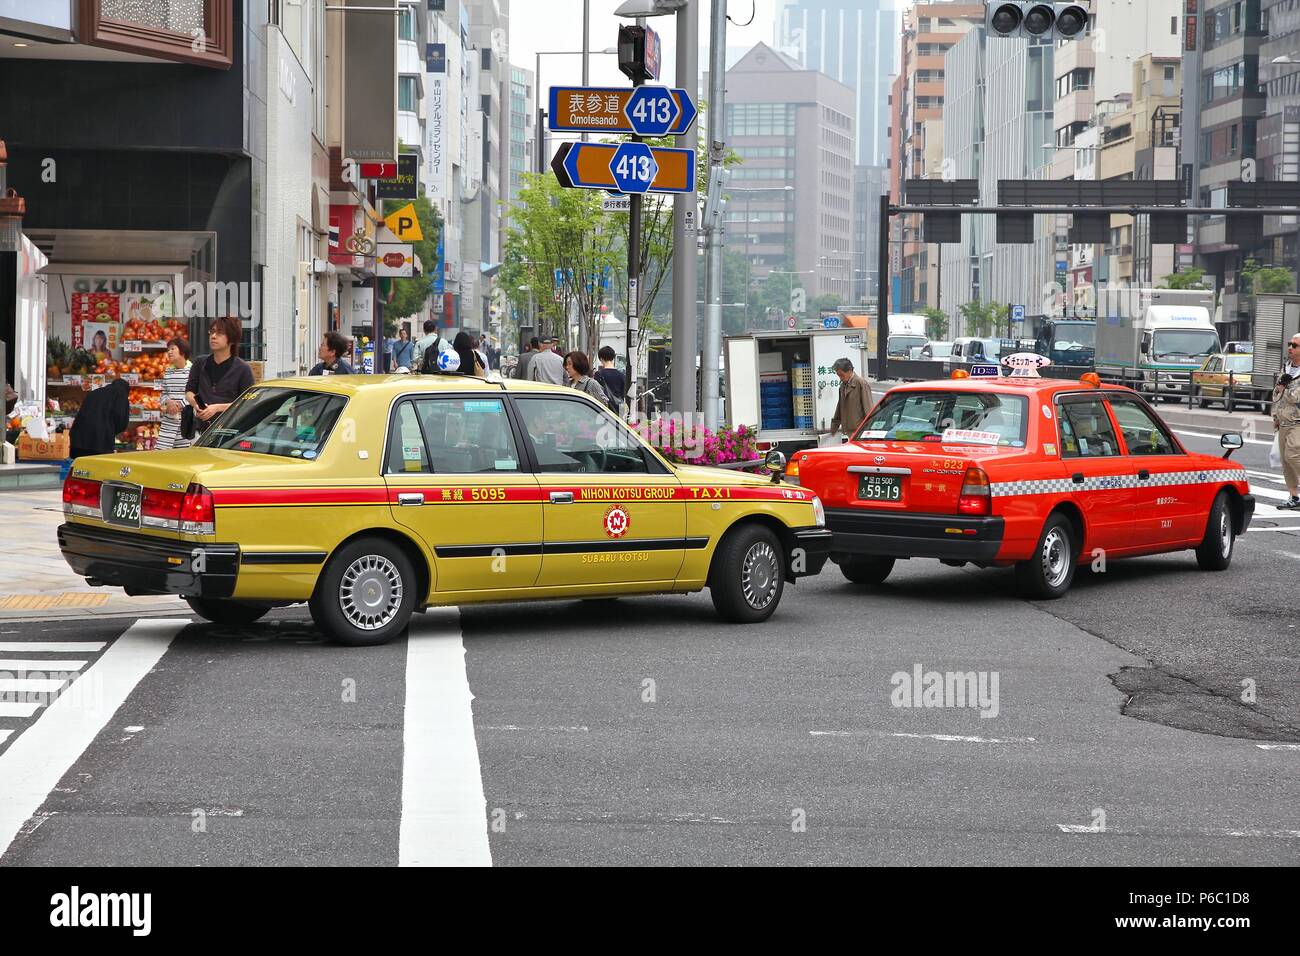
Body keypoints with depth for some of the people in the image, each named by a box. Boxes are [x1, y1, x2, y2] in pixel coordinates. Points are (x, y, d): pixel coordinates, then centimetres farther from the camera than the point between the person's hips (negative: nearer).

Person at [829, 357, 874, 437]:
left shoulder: (861, 383, -9)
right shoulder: (843, 385, 15)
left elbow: (868, 408, -12)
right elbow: (839, 408, 24)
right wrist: (833, 428, 25)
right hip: (849, 430, 7)